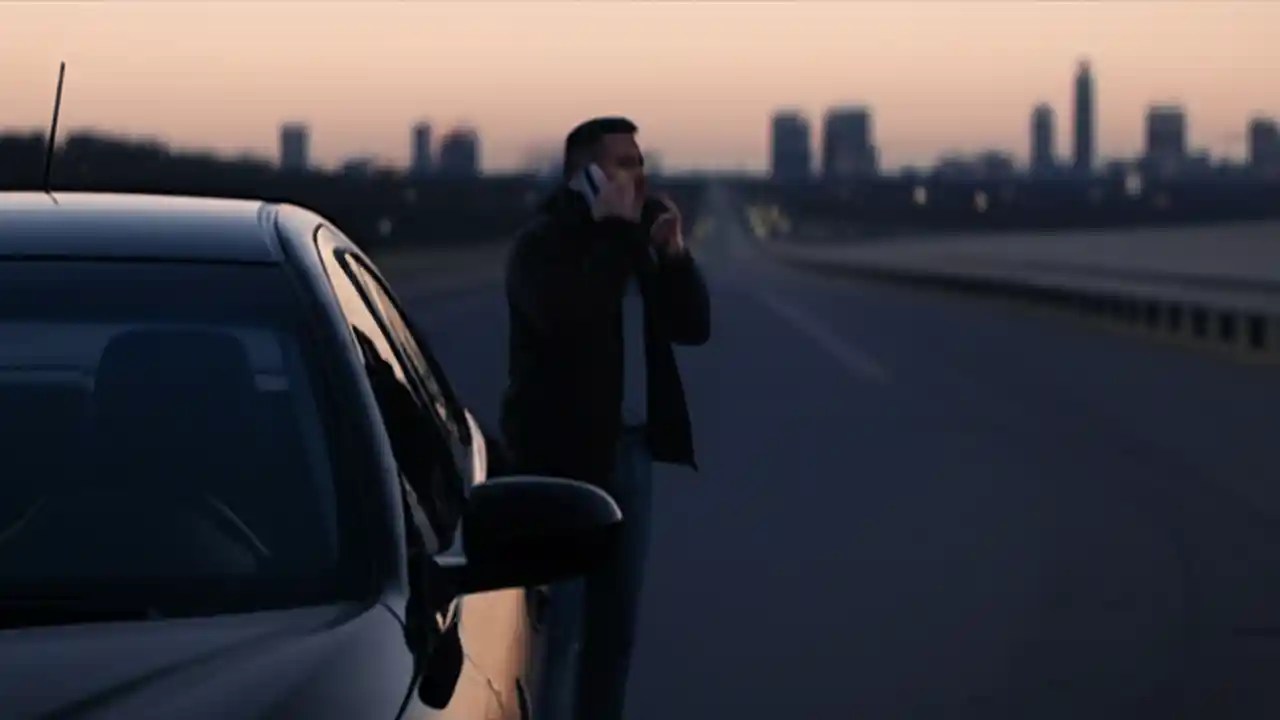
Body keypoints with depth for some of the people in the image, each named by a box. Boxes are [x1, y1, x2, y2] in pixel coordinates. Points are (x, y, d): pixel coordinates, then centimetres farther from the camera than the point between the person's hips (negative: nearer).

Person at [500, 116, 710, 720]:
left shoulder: (634, 243, 14)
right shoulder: (544, 244, -8)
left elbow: (694, 325, 12)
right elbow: (572, 318, -27)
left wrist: (672, 253, -4)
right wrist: (615, 233, -19)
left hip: (628, 449, 8)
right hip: (562, 454, -7)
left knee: (614, 625, 11)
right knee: (552, 622, -7)